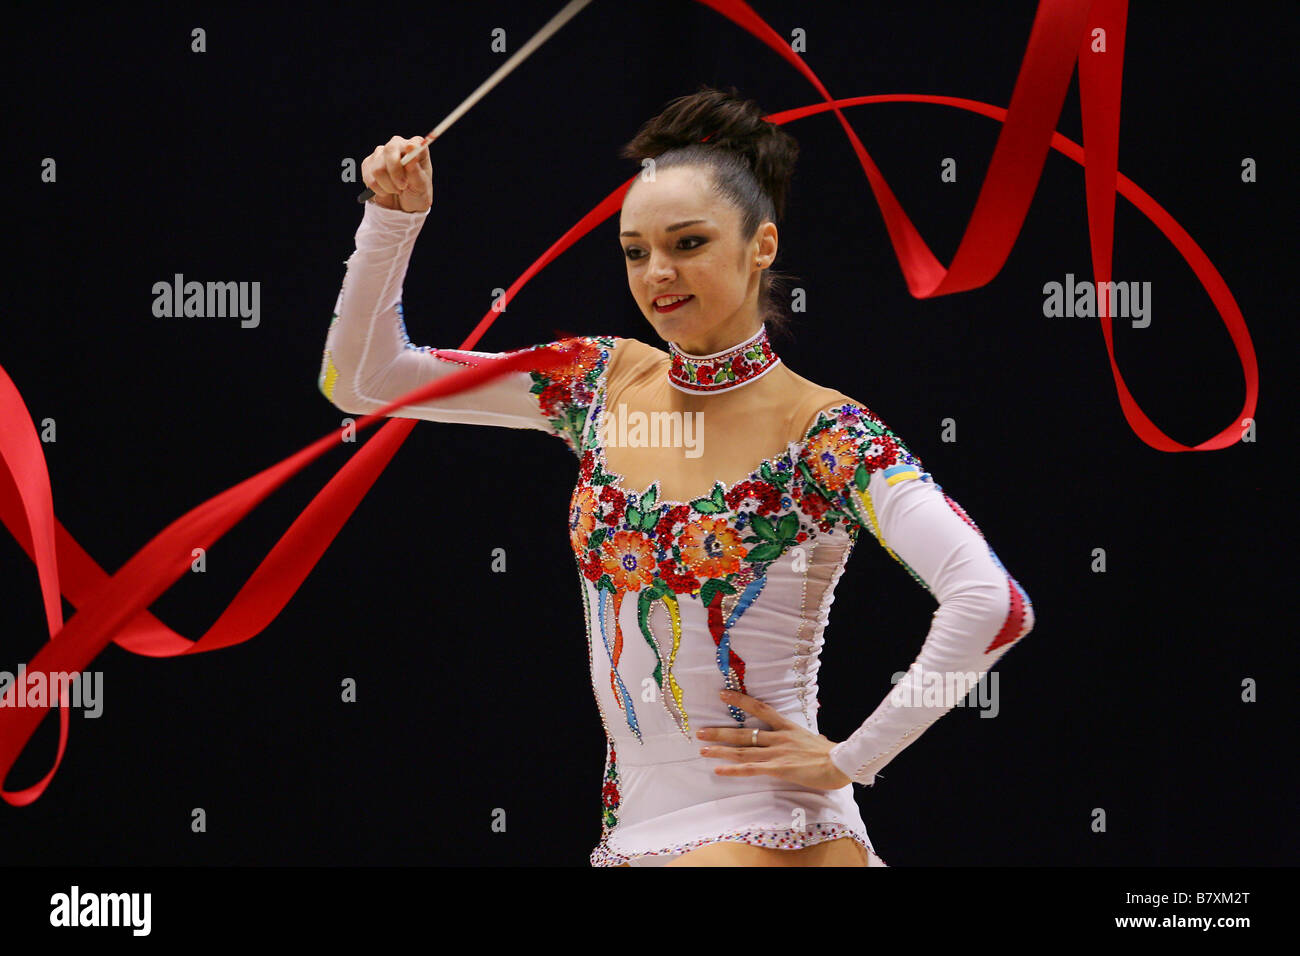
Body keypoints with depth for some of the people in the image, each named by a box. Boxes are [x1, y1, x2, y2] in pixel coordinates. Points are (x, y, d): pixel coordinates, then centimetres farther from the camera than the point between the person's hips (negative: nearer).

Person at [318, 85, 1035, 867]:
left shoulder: (822, 435, -12)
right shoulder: (602, 383, 6)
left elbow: (993, 604, -26)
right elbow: (362, 382, 10)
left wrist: (848, 761, -20)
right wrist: (394, 216, -2)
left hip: (766, 831, -7)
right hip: (631, 832, 7)